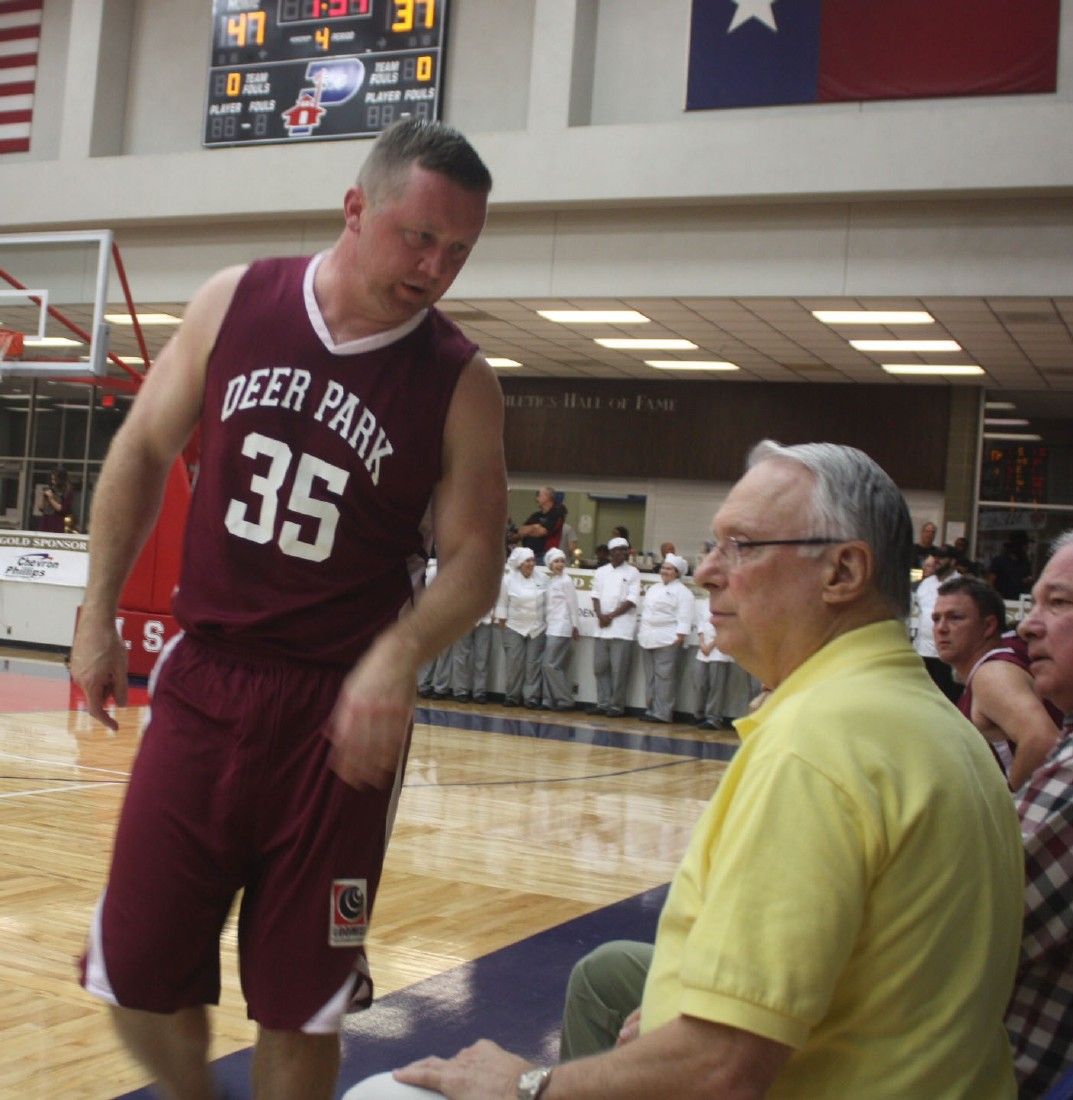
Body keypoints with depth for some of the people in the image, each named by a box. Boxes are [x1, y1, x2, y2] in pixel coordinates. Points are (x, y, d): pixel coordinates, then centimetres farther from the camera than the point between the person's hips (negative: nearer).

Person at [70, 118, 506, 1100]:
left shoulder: (459, 383, -7)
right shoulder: (235, 303, -1)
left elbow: (472, 559, -4)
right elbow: (143, 453, 10)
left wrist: (399, 656, -23)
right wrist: (98, 614, 9)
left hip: (341, 713, -2)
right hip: (202, 685, 2)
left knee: (300, 999, 6)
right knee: (136, 971, 7)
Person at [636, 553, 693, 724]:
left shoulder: (682, 592, -4)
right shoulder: (653, 588, 21)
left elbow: (684, 617, -11)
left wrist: (680, 636, -18)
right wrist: (641, 631, 21)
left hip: (667, 640, -8)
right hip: (648, 639, 8)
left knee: (664, 676, -9)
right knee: (650, 676, 11)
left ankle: (662, 713, -7)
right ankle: (651, 710, 17)